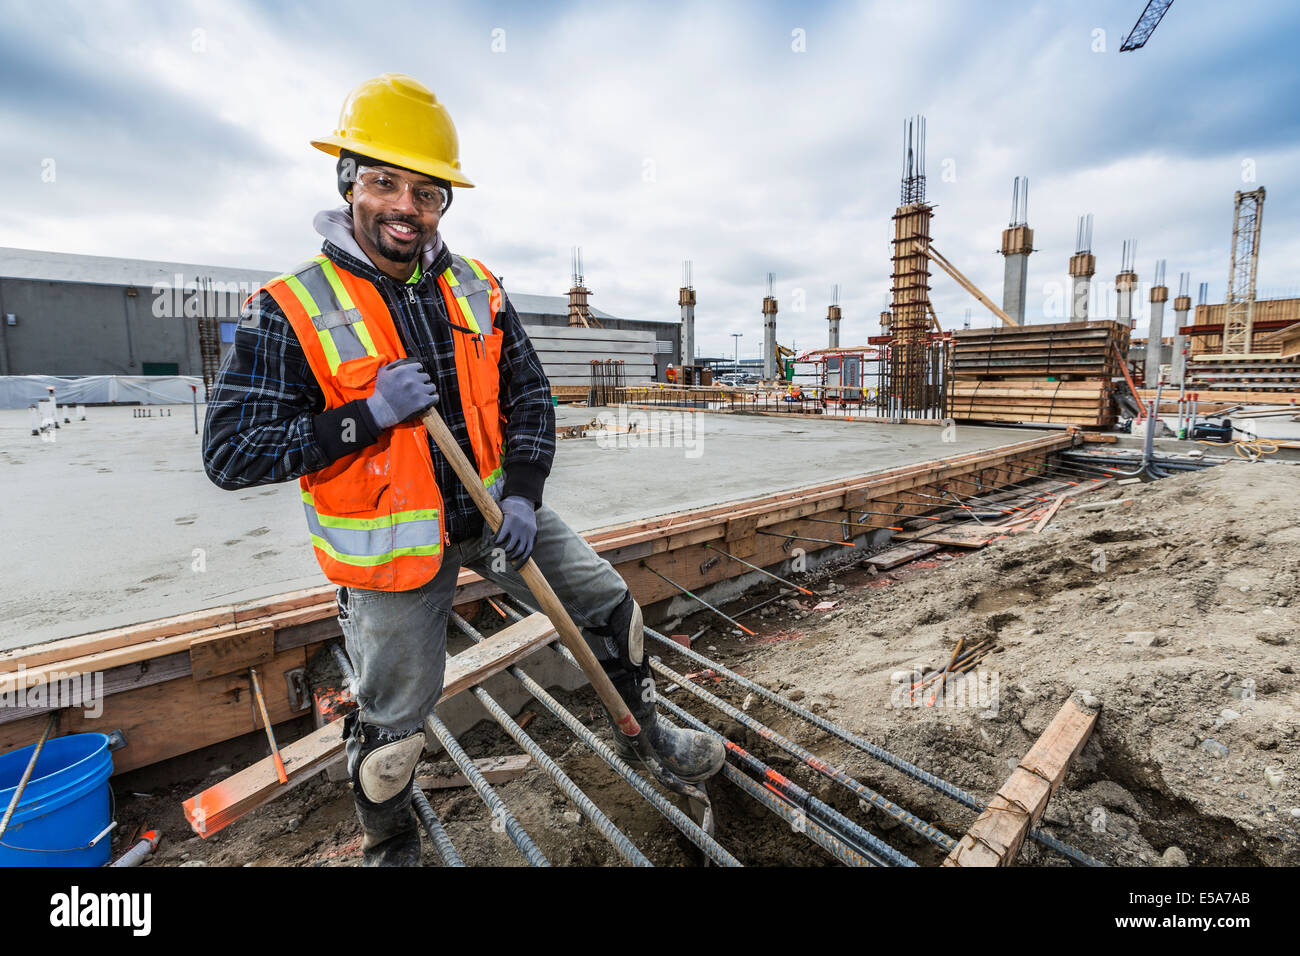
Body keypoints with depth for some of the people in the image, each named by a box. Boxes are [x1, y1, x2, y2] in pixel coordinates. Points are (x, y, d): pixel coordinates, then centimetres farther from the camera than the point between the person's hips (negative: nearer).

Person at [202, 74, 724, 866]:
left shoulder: (478, 289, 0)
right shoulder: (290, 310, -13)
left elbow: (530, 397, 4)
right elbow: (230, 452, -14)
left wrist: (524, 495, -10)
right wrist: (368, 415, -25)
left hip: (496, 509, 5)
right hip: (393, 544, -4)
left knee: (610, 605, 10)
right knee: (397, 714, 10)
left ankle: (645, 730, 39)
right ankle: (388, 848, 44)